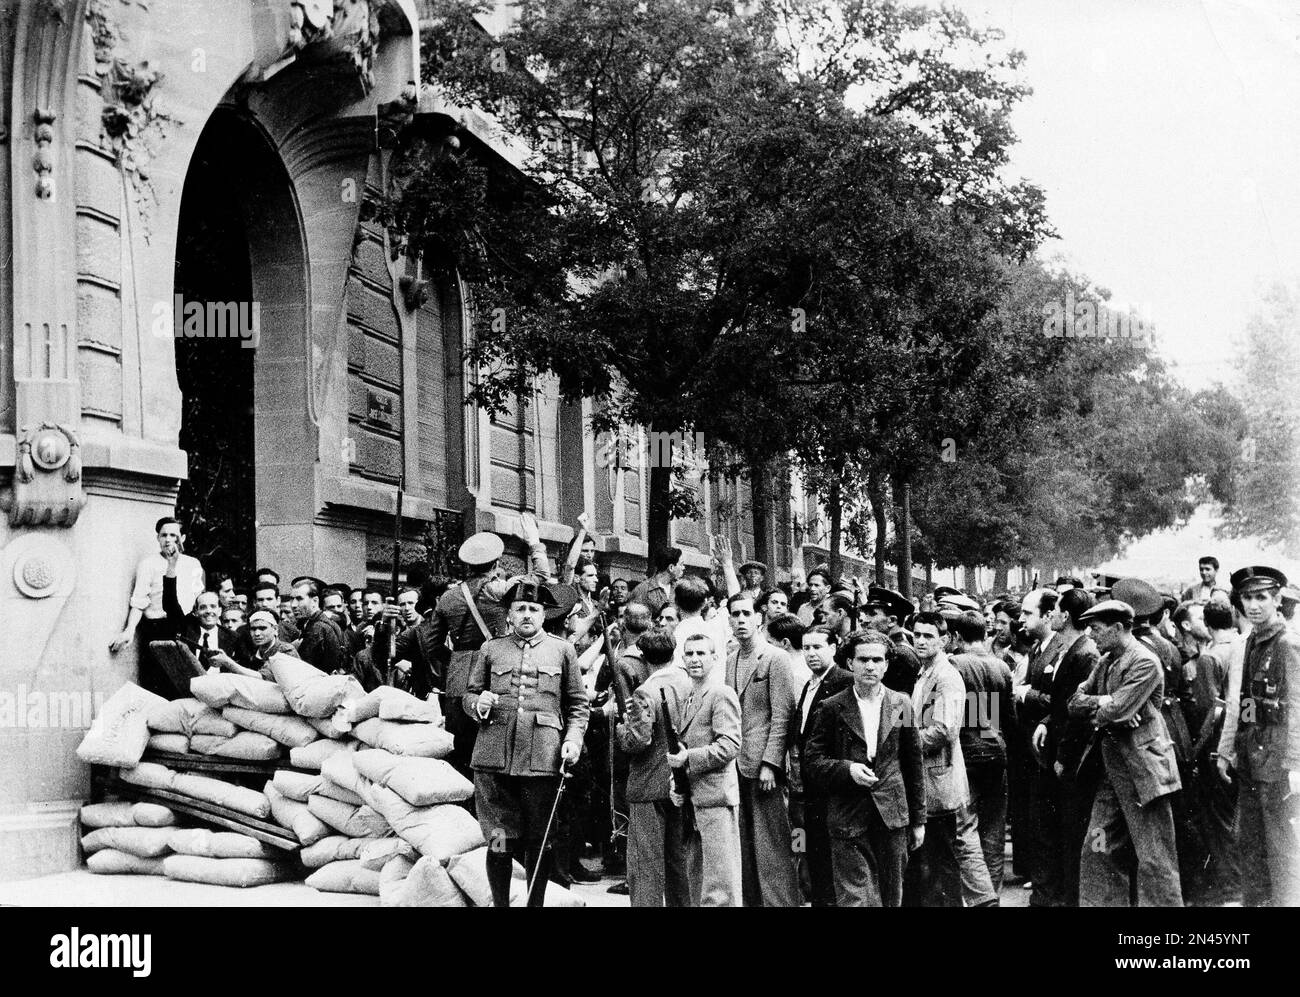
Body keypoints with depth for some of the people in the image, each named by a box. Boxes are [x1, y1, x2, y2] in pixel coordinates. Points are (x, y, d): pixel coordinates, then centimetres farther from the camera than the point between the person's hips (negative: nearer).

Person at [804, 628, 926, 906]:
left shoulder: (901, 705, 7)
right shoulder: (831, 709, 0)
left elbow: (914, 765, 11)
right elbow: (812, 762, 1)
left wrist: (918, 820, 11)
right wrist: (847, 769, -16)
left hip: (892, 818, 3)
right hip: (848, 819, -2)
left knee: (891, 897, 10)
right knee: (856, 897, -7)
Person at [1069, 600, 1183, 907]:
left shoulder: (1145, 663, -14)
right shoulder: (1105, 662, 14)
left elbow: (1116, 711, -22)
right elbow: (1075, 702, 9)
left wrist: (1094, 709, -2)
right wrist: (1102, 703, -9)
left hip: (1142, 769, -9)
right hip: (1111, 769, 9)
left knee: (1154, 859, -5)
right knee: (1097, 853, 11)